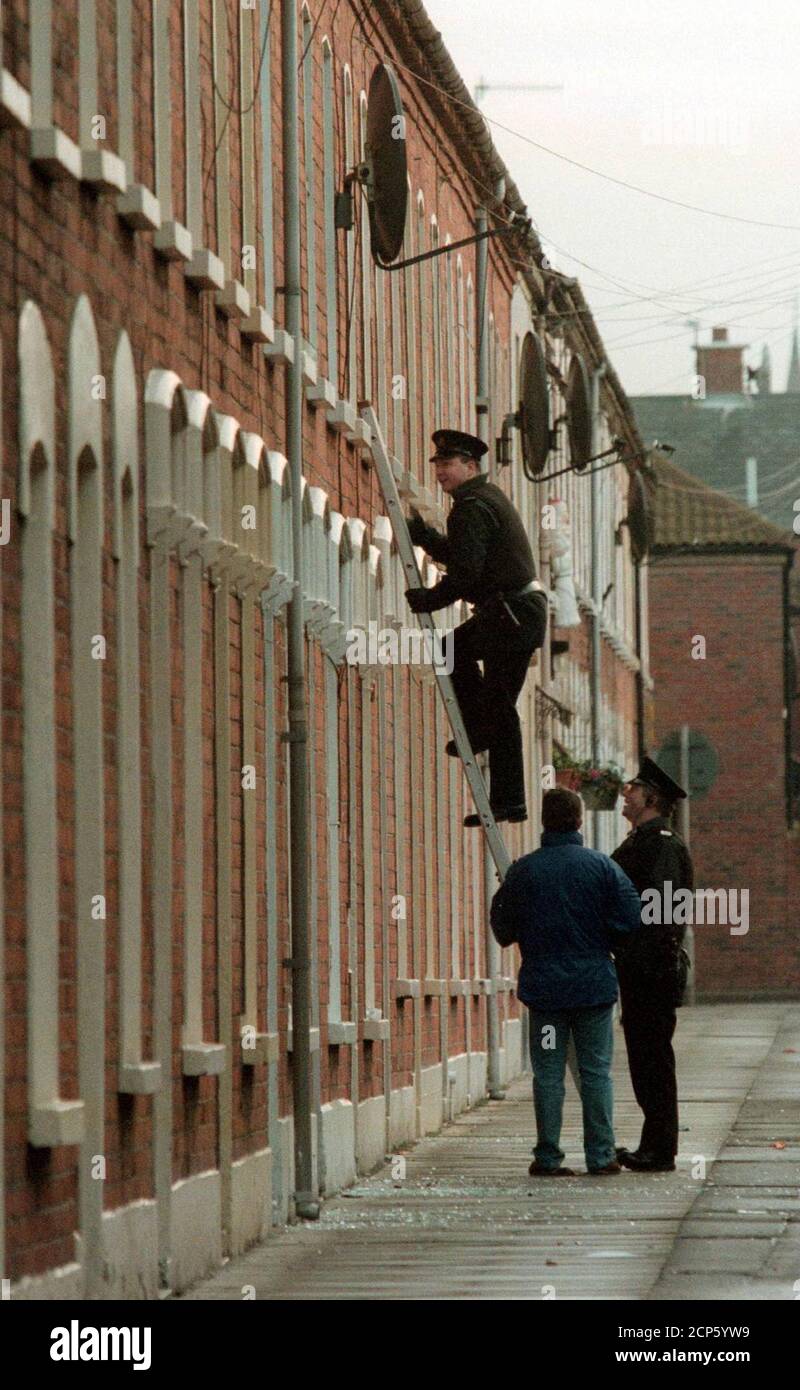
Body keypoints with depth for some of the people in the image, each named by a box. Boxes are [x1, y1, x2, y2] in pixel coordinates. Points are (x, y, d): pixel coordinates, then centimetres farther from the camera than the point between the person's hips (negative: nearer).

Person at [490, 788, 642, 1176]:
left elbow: (503, 931, 2)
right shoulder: (602, 866, -4)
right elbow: (631, 918, -8)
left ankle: (548, 1156, 3)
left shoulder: (523, 870, -3)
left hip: (543, 984, 0)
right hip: (594, 984, 0)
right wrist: (599, 943, 11)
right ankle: (601, 1155, 5)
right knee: (596, 1071, 6)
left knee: (548, 1073, 4)